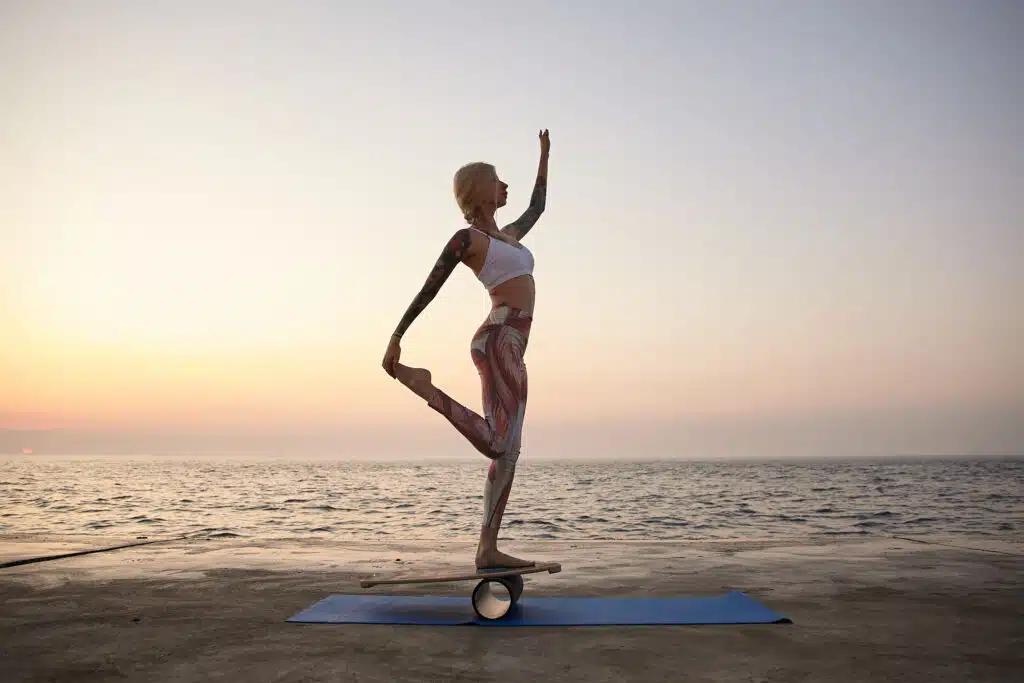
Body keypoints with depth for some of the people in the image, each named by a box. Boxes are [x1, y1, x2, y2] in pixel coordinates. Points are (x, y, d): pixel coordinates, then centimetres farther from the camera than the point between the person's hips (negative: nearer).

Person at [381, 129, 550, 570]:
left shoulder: (507, 235, 25)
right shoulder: (467, 237, 1)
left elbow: (538, 207, 43)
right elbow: (428, 289, -3)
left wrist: (544, 156, 48)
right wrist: (396, 337, -7)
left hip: (509, 347, 8)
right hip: (498, 340, -8)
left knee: (507, 451, 3)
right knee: (498, 444, -18)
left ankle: (488, 550, 4)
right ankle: (424, 387, -4)